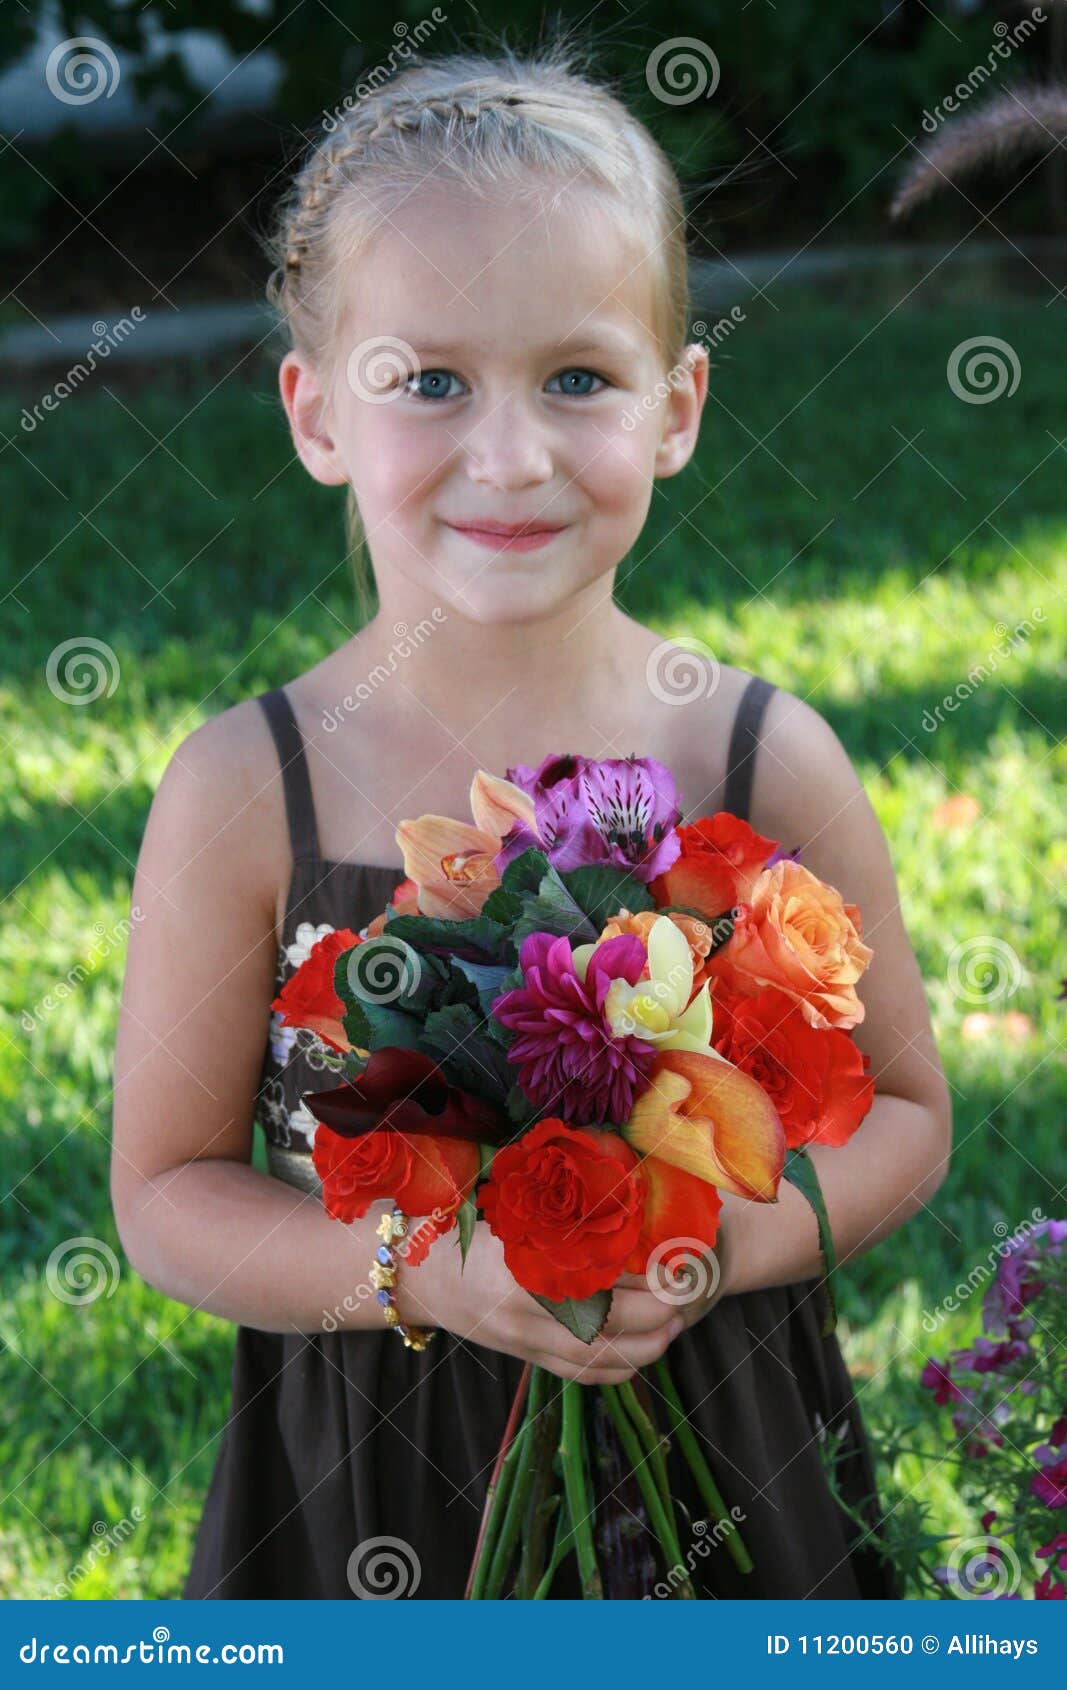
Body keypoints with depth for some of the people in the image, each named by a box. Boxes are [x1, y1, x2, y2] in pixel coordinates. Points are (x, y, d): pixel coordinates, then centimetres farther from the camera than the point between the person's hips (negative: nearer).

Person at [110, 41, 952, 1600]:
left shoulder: (768, 764, -10)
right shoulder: (243, 797, -12)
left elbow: (902, 1113, 1)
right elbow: (169, 1194, -6)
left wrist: (717, 1239, -18)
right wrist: (430, 1270, -22)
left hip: (719, 1456, 1)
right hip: (367, 1496, -1)